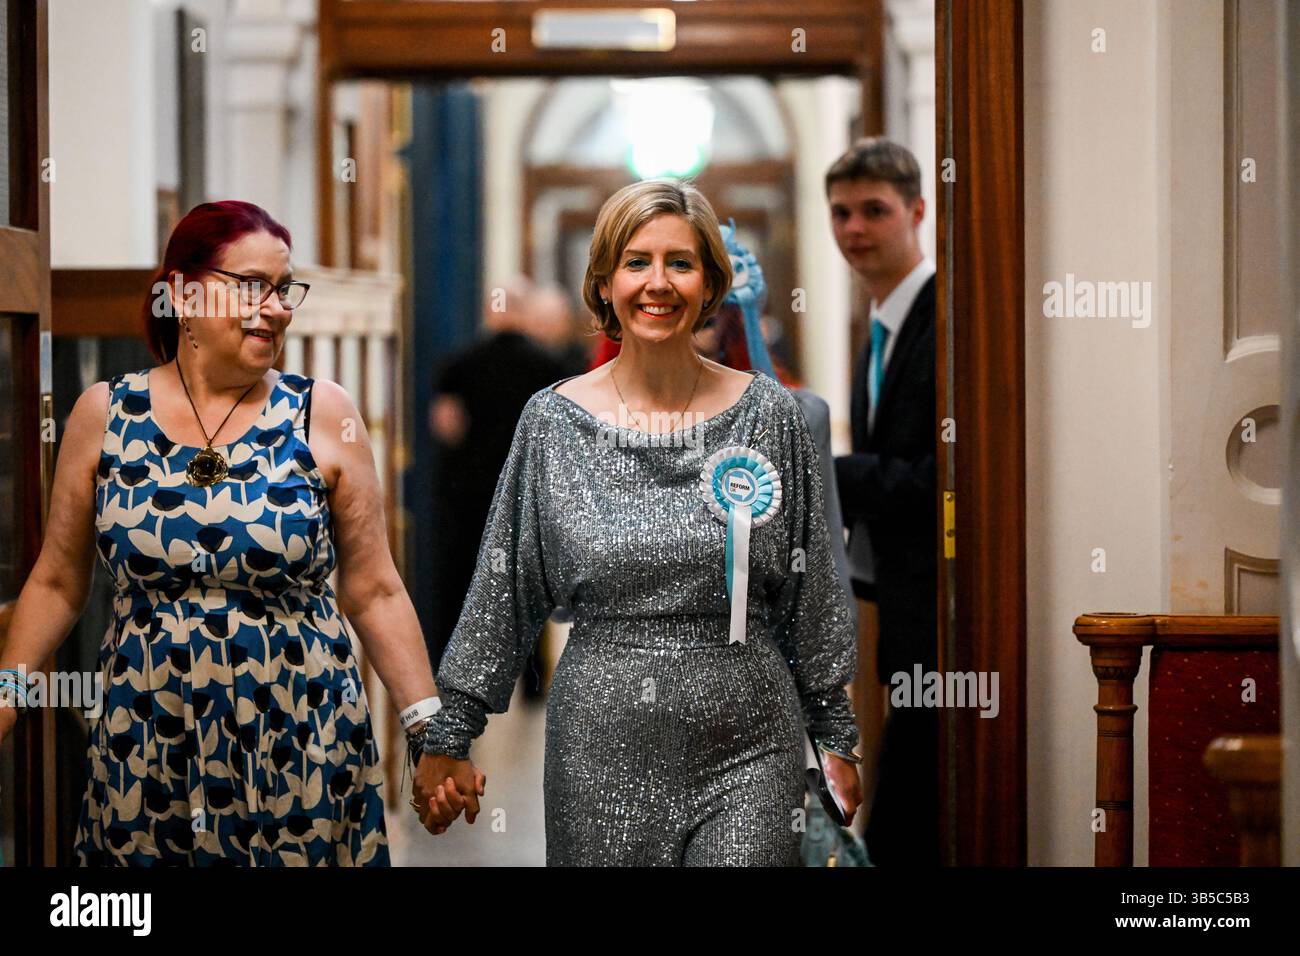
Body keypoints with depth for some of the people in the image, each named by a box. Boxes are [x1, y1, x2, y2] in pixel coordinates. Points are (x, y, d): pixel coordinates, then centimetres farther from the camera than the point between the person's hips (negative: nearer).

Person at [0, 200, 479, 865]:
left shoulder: (323, 414, -2)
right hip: (144, 755, 1)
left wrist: (431, 731, -5)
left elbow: (374, 592, 0)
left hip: (302, 755, -1)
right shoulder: (105, 414, 1)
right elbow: (57, 583, 9)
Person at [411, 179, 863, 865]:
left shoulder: (767, 414, 2)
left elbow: (812, 590, 8)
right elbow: (499, 595, 6)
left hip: (747, 740, 0)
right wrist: (450, 735, 5)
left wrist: (838, 738, 9)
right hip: (603, 745, 0)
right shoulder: (554, 420, 1)